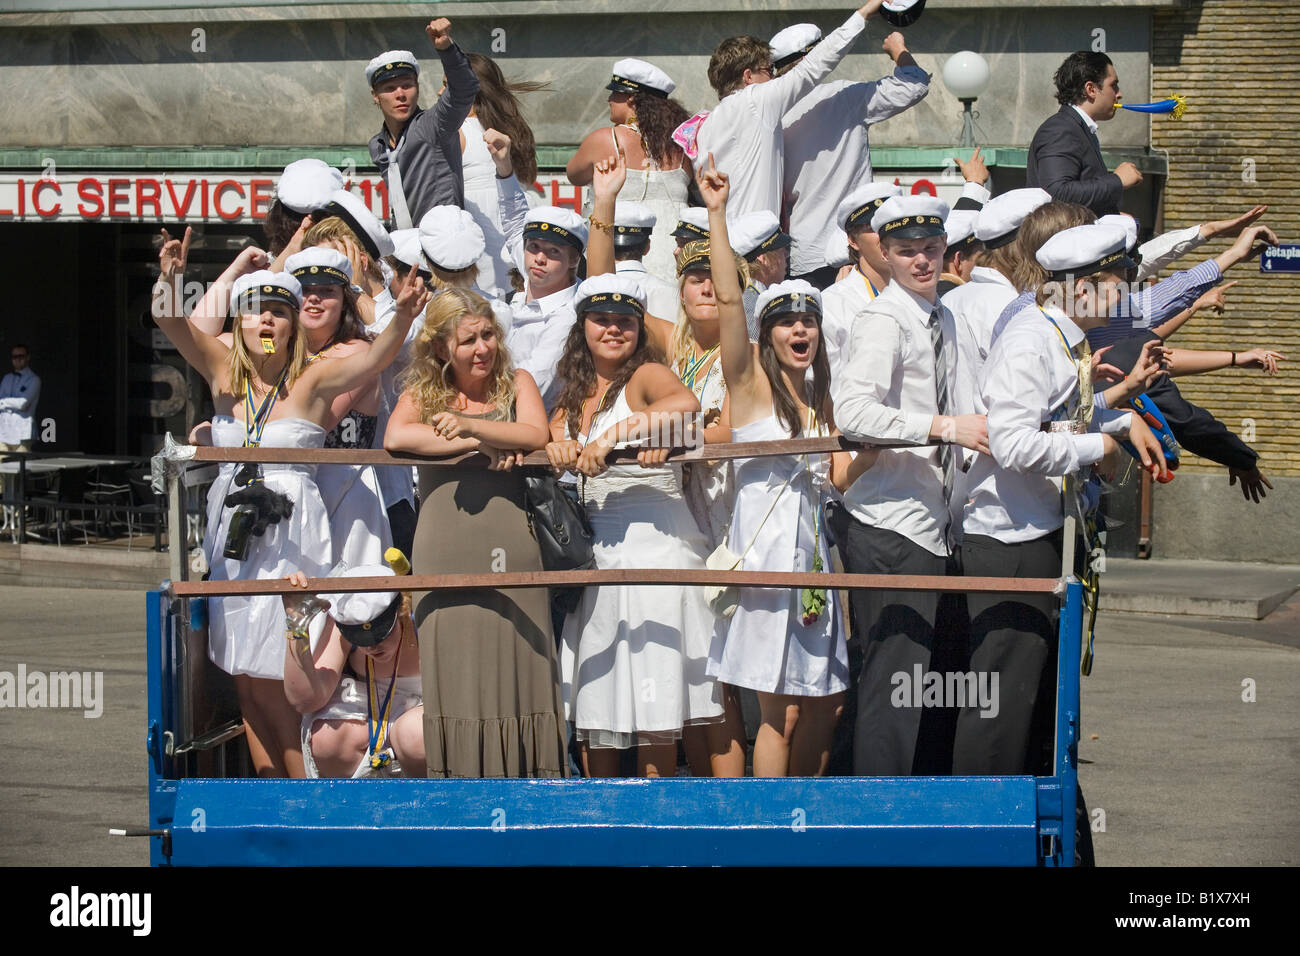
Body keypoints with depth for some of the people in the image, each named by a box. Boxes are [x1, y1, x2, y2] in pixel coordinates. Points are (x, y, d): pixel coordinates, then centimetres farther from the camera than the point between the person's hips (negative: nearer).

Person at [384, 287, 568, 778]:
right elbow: (395, 437, -7)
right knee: (454, 665, -4)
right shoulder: (423, 394, 14)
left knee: (515, 660, -3)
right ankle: (461, 778, -2)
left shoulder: (516, 384, 14)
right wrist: (479, 443, -10)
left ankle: (520, 772, -1)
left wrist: (466, 423, -15)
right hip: (445, 548, 0)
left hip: (510, 547, 0)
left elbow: (536, 435, -5)